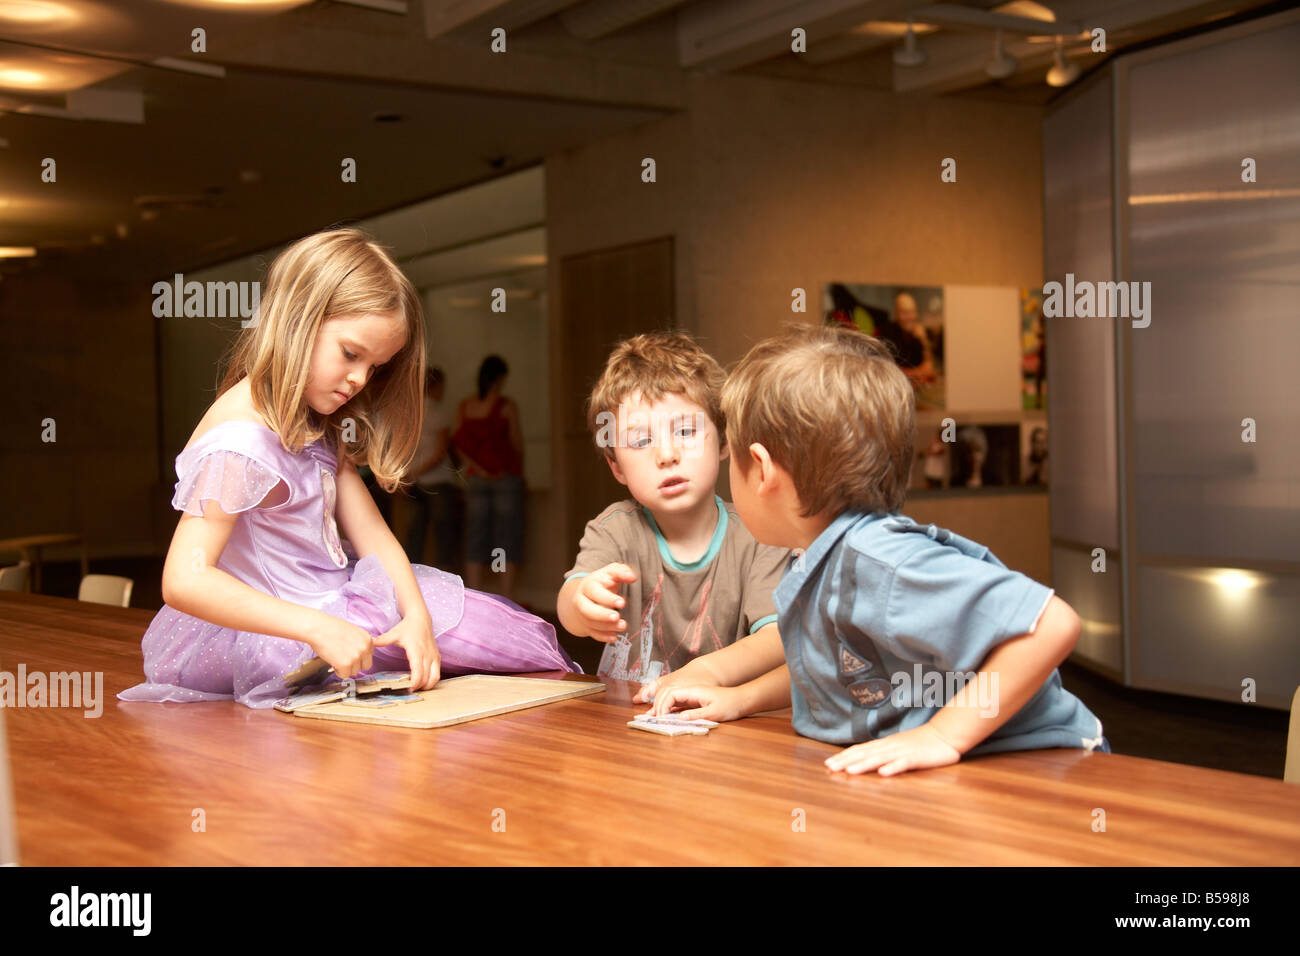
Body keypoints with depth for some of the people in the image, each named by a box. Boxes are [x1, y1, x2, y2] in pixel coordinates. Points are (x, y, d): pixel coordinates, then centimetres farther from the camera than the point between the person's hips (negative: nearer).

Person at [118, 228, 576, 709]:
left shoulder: (318, 427, 9)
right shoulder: (239, 442, -23)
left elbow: (371, 532, 3)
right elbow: (184, 581, -30)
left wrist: (416, 614, -15)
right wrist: (318, 629, -37)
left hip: (334, 603, 10)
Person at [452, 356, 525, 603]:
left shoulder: (464, 407, 6)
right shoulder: (507, 406, -7)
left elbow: (459, 444, 2)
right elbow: (517, 443, -3)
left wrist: (477, 469, -1)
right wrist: (519, 473, 11)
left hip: (476, 479, 4)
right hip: (507, 477, -4)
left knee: (476, 539, 5)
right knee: (507, 541, -1)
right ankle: (507, 602, -3)